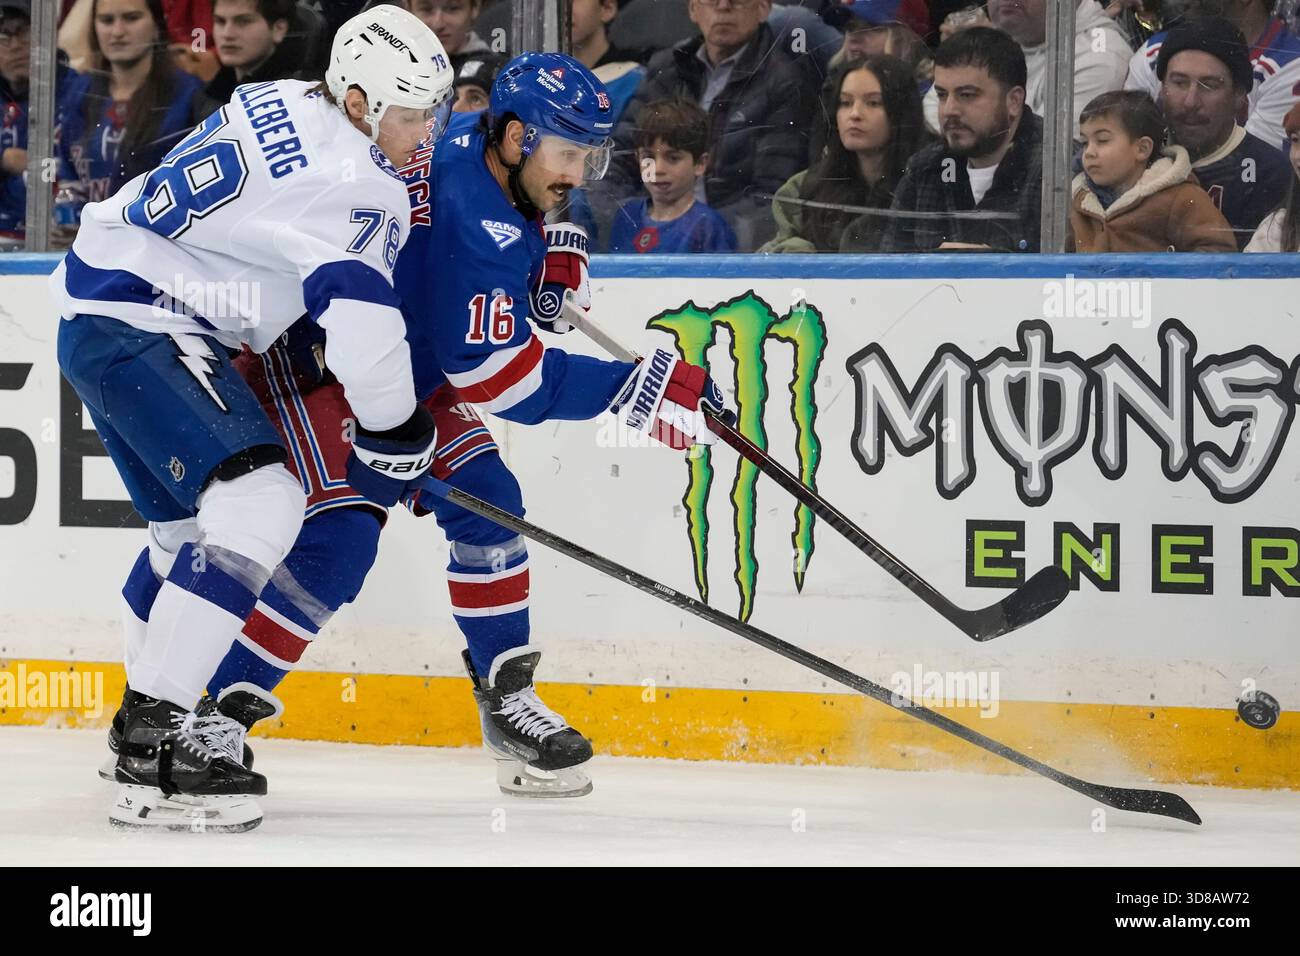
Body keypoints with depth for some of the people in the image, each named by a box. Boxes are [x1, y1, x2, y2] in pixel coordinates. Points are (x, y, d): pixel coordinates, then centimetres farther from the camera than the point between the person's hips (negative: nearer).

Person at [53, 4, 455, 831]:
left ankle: (150, 717, 38)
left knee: (190, 523, 23)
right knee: (259, 504, -21)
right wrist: (397, 440, -15)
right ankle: (154, 738, -25)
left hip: (103, 313, 11)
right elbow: (361, 315, -28)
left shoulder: (283, 108, 10)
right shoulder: (349, 178, -20)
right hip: (141, 324, -11)